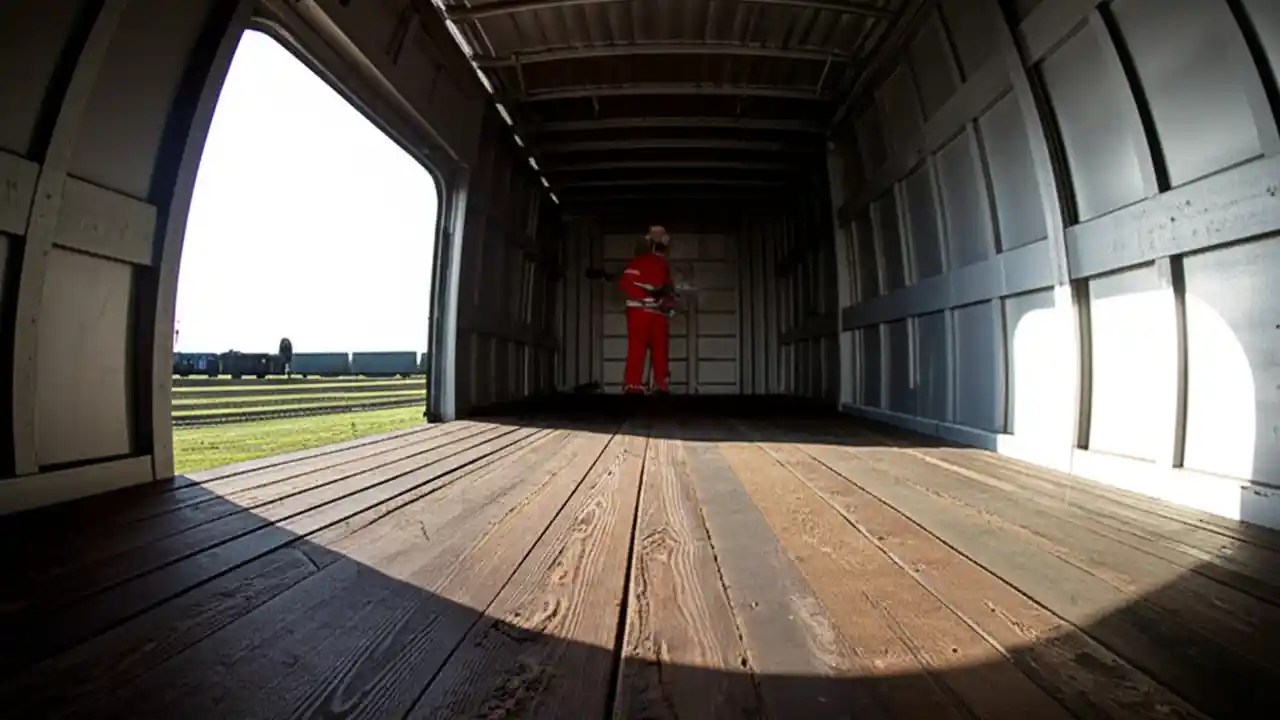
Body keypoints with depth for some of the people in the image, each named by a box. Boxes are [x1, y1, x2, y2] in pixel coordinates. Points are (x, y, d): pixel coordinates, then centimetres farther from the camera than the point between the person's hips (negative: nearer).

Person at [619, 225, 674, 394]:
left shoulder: (664, 265, 22)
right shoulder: (641, 260, -4)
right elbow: (625, 282, -15)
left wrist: (667, 301, 6)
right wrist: (647, 296, -21)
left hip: (658, 314, 8)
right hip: (640, 312, -8)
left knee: (660, 351, 9)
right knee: (637, 350, -10)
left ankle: (662, 386, 17)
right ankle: (633, 386, -7)